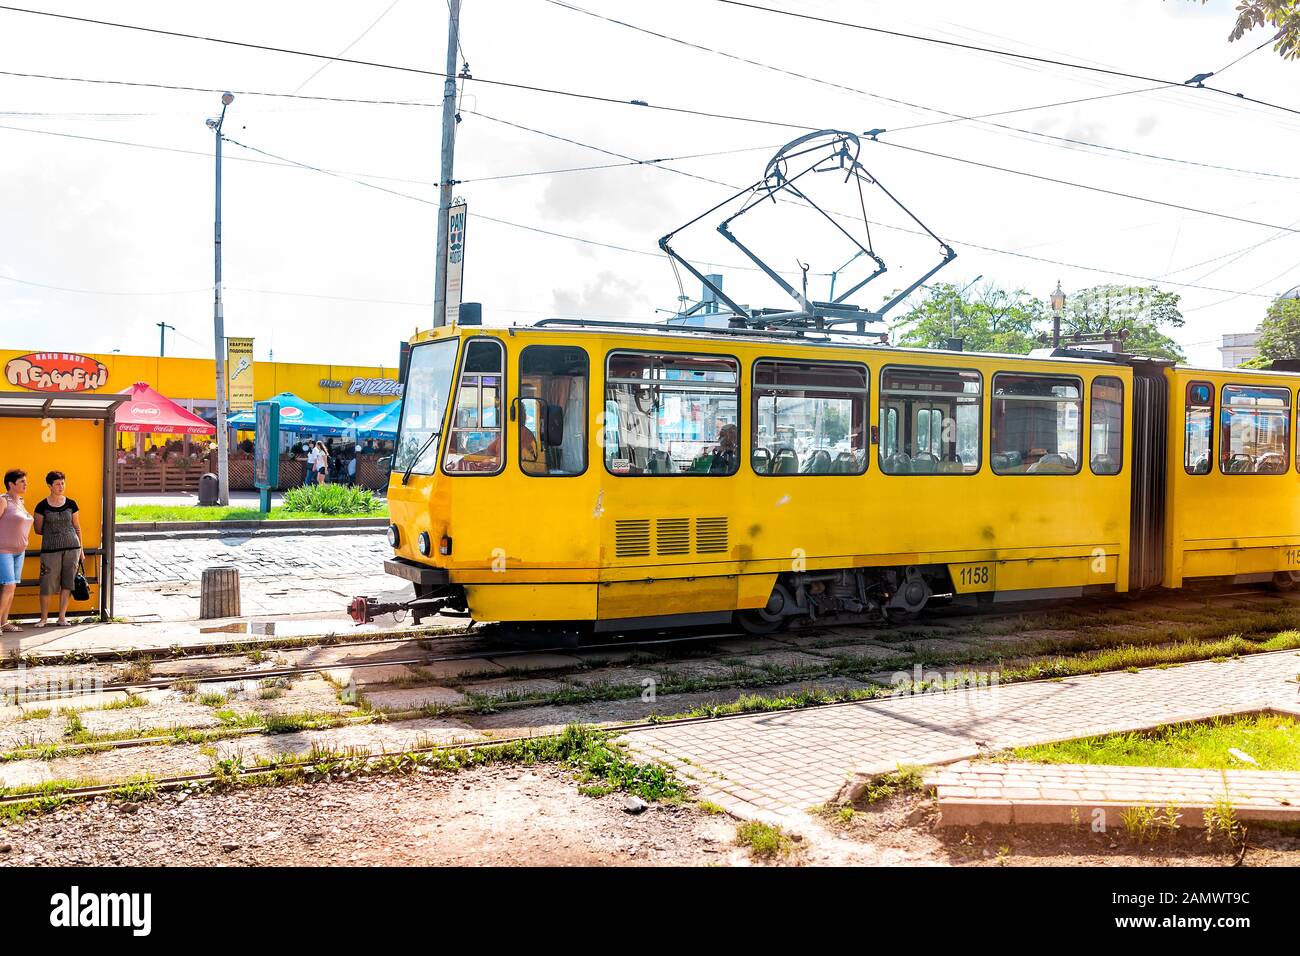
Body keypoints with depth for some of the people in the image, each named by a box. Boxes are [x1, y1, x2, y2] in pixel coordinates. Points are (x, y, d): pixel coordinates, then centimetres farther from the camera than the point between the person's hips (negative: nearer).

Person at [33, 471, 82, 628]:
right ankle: (44, 618, 11)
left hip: (72, 547, 2)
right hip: (50, 549, -2)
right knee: (47, 584, -2)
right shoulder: (42, 506, 0)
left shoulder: (71, 504, 6)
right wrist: (53, 532, 1)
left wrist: (81, 550, 10)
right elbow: (38, 529, 6)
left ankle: (62, 617, 7)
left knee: (67, 583, 1)